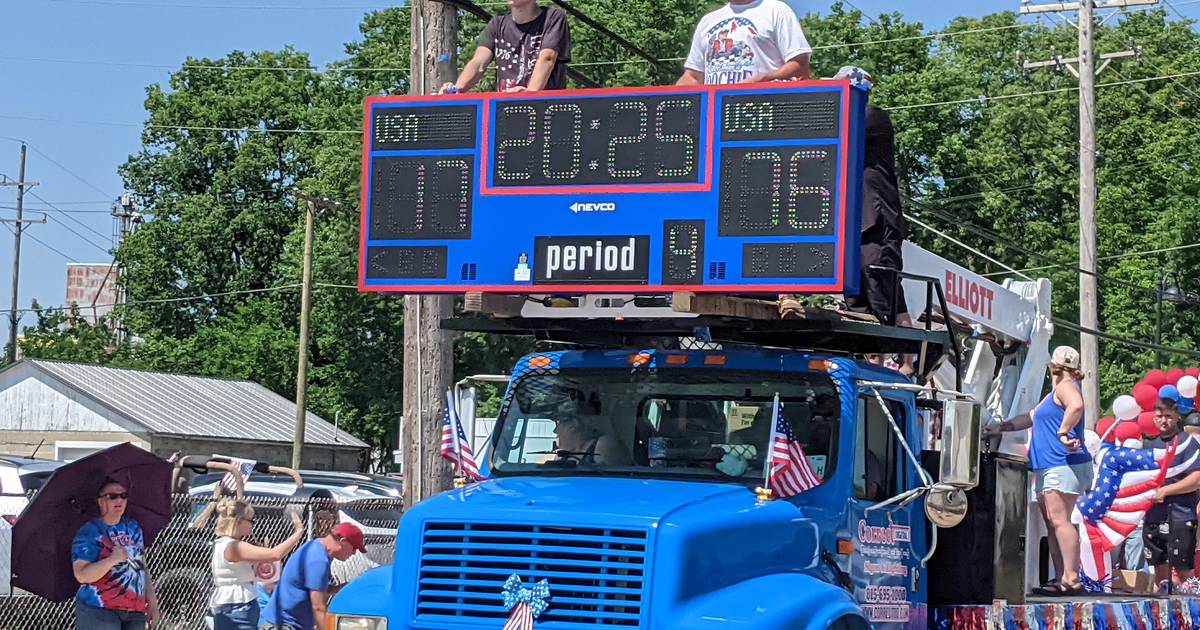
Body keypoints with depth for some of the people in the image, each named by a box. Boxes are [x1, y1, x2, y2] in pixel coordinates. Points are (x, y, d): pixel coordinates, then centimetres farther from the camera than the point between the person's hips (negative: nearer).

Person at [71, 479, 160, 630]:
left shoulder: (133, 527, 12)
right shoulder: (88, 532, -8)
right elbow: (82, 575, -17)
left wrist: (151, 599, 13)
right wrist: (112, 560, -29)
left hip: (135, 612, 6)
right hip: (98, 612, -6)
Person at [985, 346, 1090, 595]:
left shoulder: (1066, 386, -6)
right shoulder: (1053, 394, 25)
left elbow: (1076, 406, -29)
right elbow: (1031, 417, 35)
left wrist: (1063, 433, -29)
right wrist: (999, 428, 34)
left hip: (1064, 465, -10)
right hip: (1047, 469, 10)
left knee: (1059, 520, -16)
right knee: (1052, 524, 6)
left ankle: (1072, 579, -20)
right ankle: (1061, 579, 4)